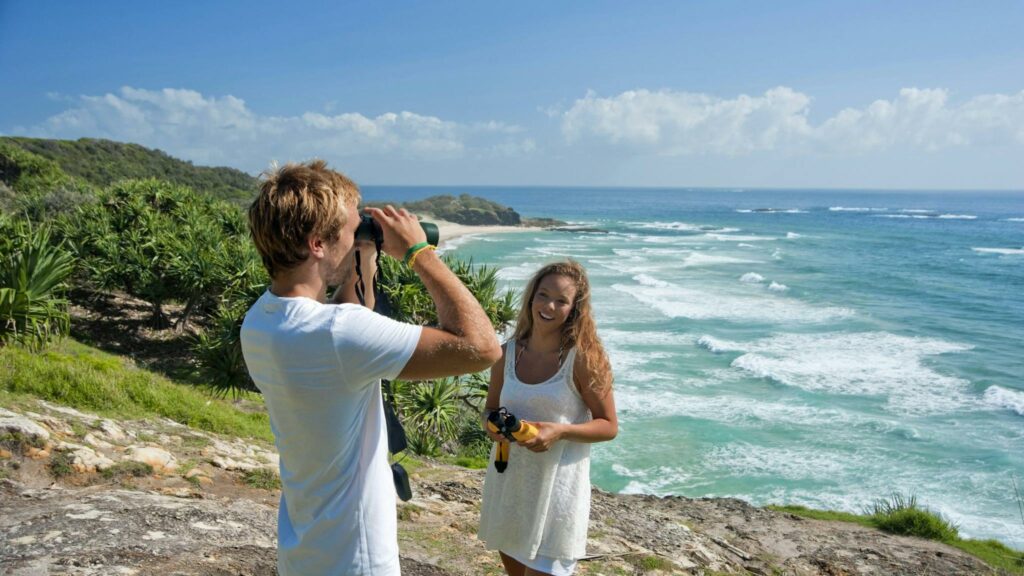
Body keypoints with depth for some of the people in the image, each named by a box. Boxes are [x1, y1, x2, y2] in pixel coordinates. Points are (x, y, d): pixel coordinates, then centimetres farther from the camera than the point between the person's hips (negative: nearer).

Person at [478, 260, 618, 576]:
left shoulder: (583, 359, -13)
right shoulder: (508, 353, -1)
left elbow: (609, 426, -8)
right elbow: (490, 409, 11)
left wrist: (560, 432, -23)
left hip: (557, 485, -5)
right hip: (508, 479, 5)